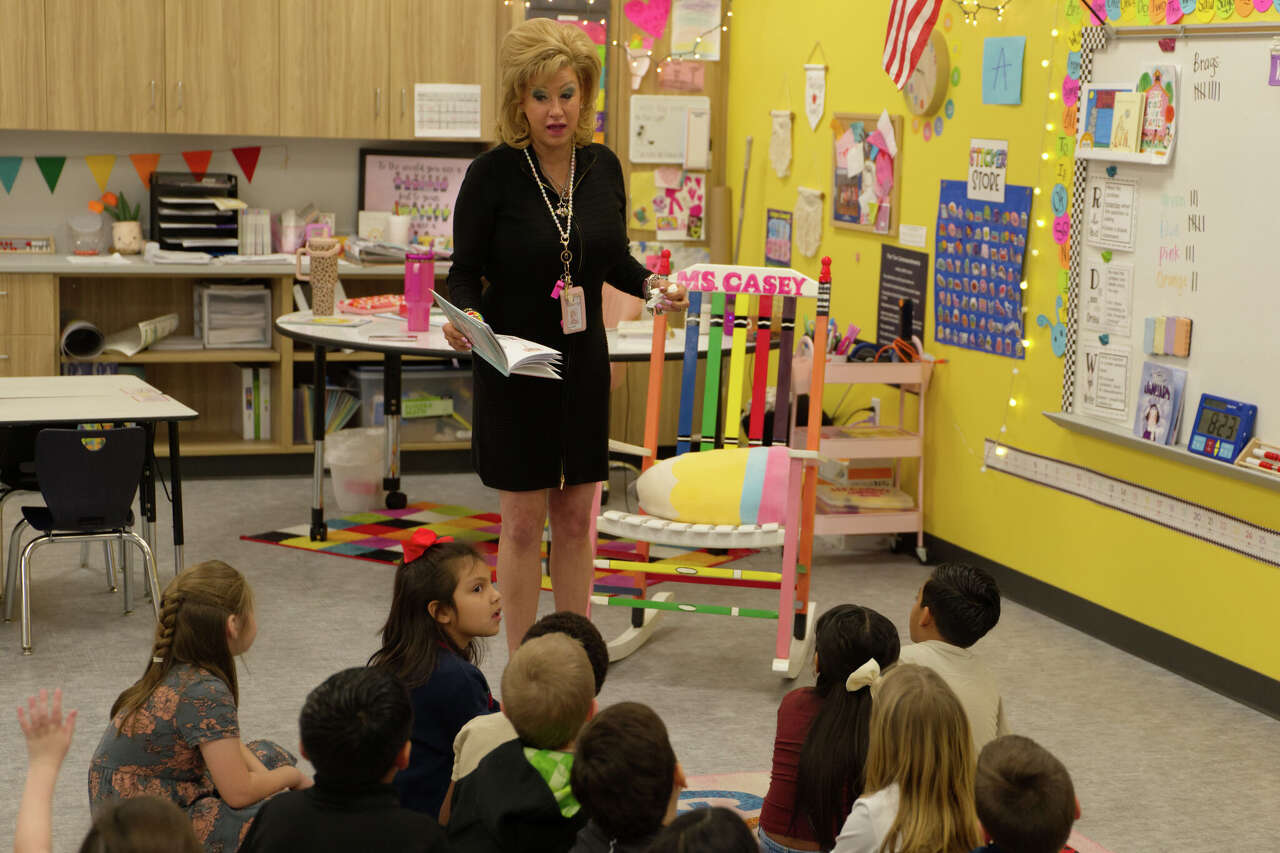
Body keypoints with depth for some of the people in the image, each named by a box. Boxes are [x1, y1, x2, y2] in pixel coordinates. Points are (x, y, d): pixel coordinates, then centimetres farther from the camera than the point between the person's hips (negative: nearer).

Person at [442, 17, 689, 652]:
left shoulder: (602, 167, 2)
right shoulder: (493, 173, -12)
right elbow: (464, 270, -7)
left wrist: (650, 284, -5)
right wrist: (464, 316, -27)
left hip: (584, 362, 4)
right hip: (513, 367, -4)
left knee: (576, 518, 11)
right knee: (523, 523, 2)